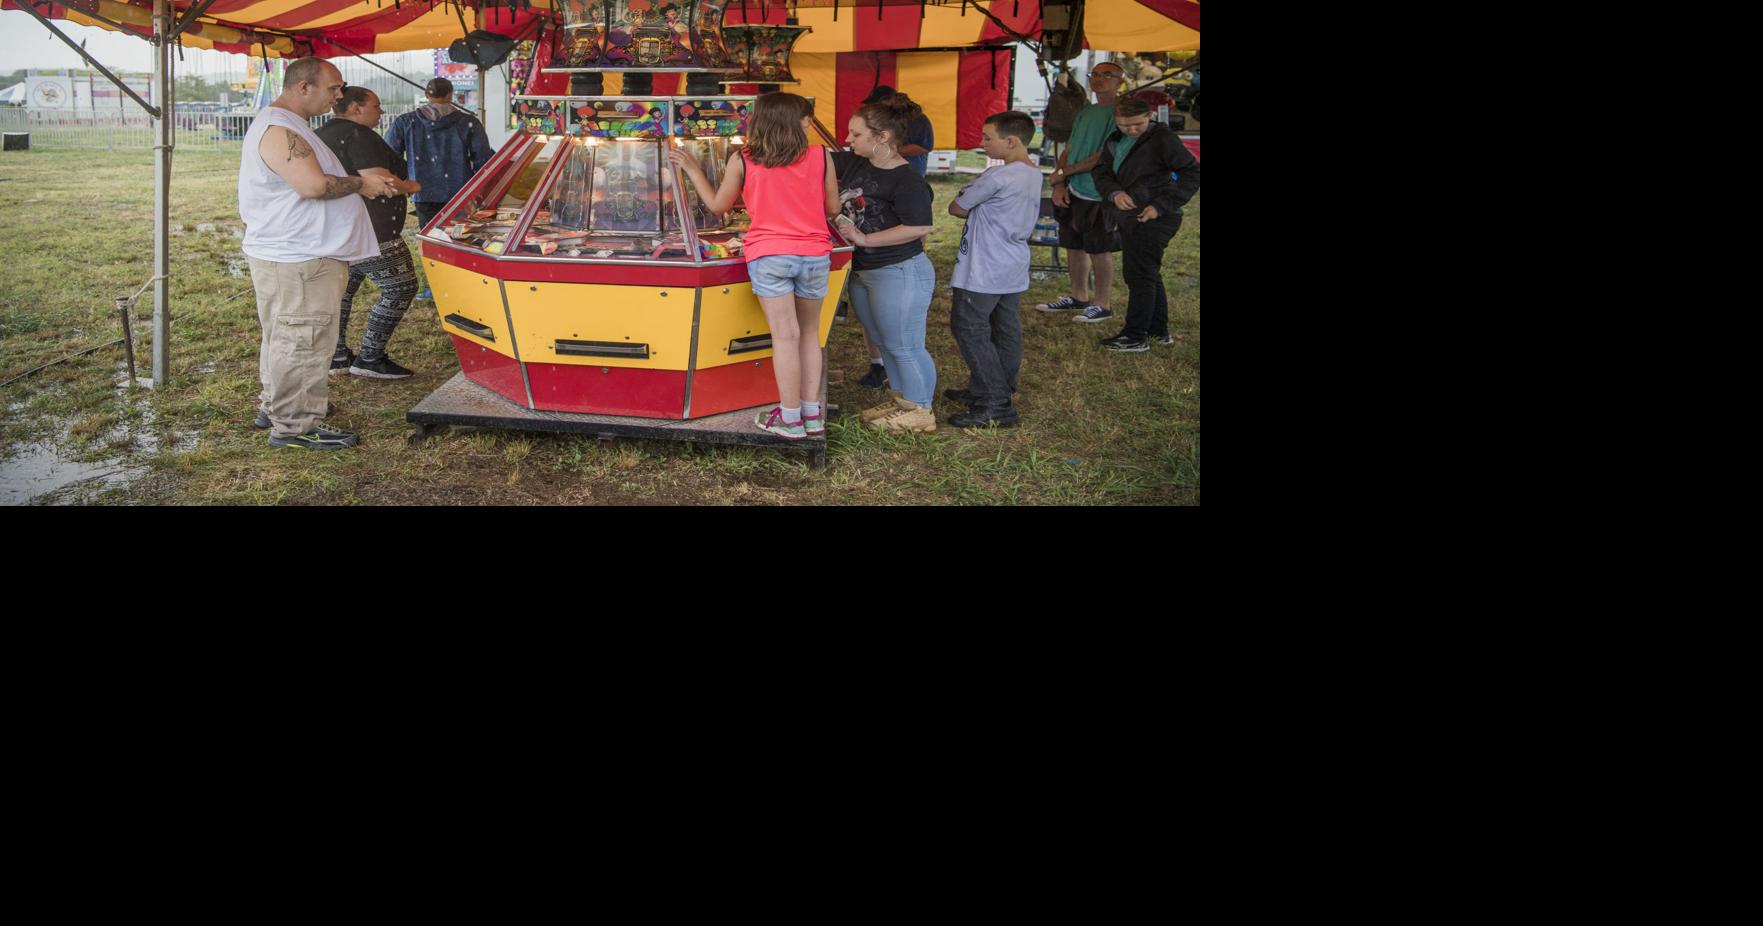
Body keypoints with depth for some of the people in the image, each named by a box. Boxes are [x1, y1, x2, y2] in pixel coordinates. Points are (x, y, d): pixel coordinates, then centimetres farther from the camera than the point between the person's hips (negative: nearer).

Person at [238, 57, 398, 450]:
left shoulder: (288, 125, 17)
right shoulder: (279, 130, -19)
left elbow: (312, 180, 26)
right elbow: (314, 185, -27)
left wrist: (360, 181, 16)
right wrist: (361, 184, -13)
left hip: (290, 253, 11)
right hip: (296, 259, -11)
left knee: (285, 337, 22)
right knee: (301, 342, -5)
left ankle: (276, 406, 35)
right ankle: (294, 427, 2)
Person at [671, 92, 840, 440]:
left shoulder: (742, 161, -1)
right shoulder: (821, 156, -1)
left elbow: (717, 205, 10)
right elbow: (833, 208, 7)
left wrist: (692, 169, 21)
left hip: (768, 256, -1)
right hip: (815, 255, 1)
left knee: (785, 335, 0)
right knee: (809, 333, 13)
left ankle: (790, 420, 4)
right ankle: (812, 414, 15)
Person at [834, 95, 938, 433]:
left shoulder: (907, 181, -20)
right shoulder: (854, 163, 5)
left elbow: (920, 227, -27)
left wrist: (865, 239, -22)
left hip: (899, 274, -9)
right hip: (863, 272, 9)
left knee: (904, 347, 1)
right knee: (886, 342, 20)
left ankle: (920, 412, 15)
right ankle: (901, 400, 35)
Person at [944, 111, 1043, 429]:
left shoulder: (997, 177, -22)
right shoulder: (1034, 173, 7)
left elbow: (956, 208, -11)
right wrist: (983, 212, 0)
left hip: (984, 272, -9)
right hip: (1015, 269, 9)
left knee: (970, 330, -3)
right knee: (1006, 331, 15)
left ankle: (996, 405, -5)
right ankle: (999, 391, 27)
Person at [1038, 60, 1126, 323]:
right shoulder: (1084, 112, 15)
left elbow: (1108, 155, -19)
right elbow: (1068, 150, 17)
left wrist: (1065, 172, -14)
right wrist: (1058, 184, 1)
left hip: (1099, 195, -8)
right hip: (1074, 192, 8)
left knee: (1100, 250, 0)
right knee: (1074, 246, 15)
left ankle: (1103, 305, 10)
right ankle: (1078, 297, 29)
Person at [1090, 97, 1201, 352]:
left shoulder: (1163, 138, -12)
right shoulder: (1115, 141, 10)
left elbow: (1192, 173, -14)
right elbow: (1102, 172, 9)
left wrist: (1161, 206, -21)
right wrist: (1115, 192, -14)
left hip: (1154, 219, -9)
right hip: (1129, 217, 9)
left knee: (1139, 275, -6)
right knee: (1149, 275, 17)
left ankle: (1136, 337, 1)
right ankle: (1159, 330, 29)